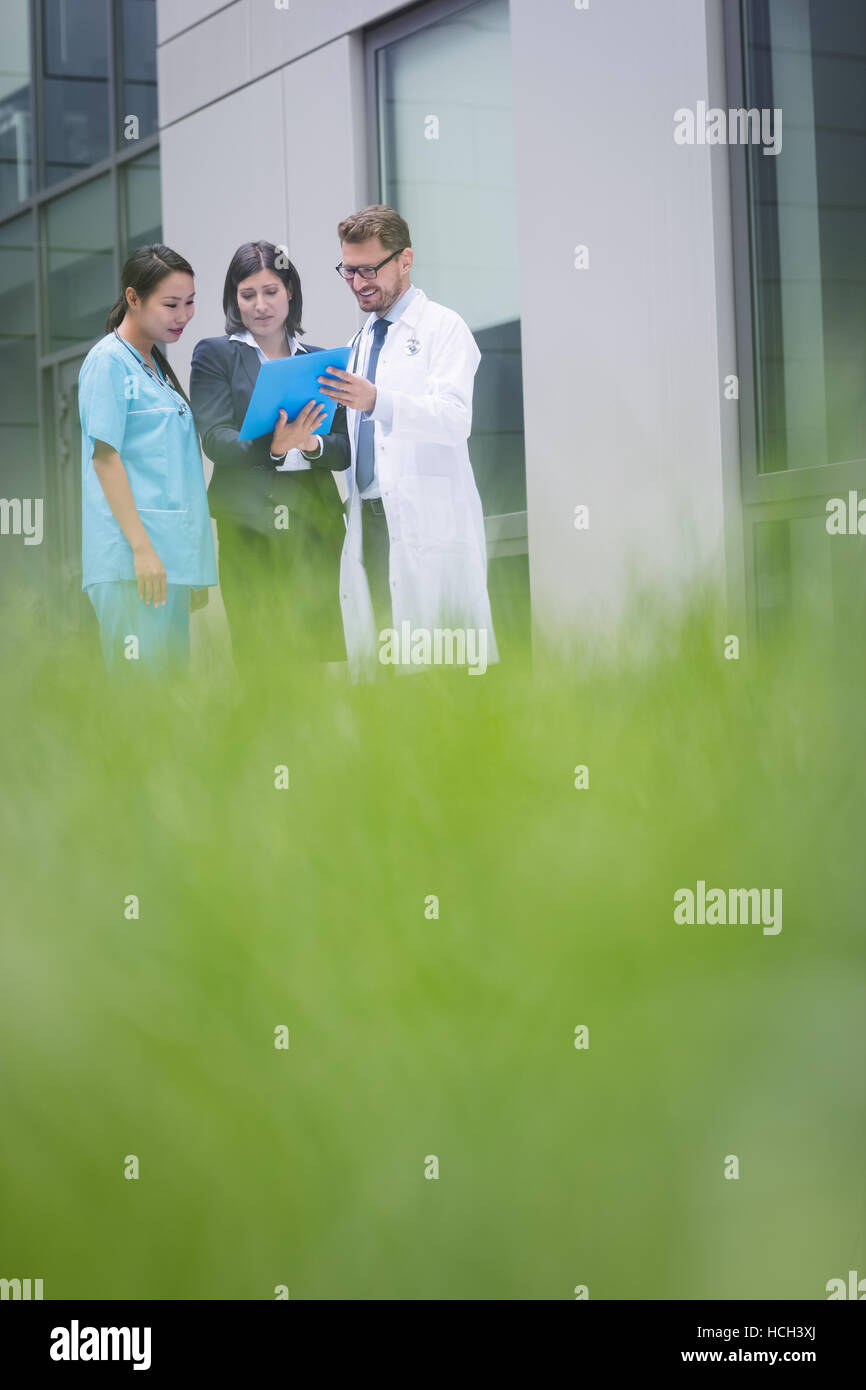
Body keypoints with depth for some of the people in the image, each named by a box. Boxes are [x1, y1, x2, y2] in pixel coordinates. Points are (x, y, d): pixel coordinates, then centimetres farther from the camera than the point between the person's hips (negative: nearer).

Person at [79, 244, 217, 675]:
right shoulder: (109, 361, -7)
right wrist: (141, 548, -18)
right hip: (133, 556, -9)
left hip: (171, 553, 9)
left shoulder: (156, 364, 19)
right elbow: (105, 457, -12)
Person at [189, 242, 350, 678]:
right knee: (262, 658, -9)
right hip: (250, 523, -3)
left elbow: (345, 449, 11)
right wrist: (274, 447, -23)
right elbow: (215, 440, -5)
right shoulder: (215, 355, 7)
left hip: (316, 521, 3)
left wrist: (312, 445, -12)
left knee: (321, 652, -3)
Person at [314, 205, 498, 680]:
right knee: (372, 656, 1)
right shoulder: (362, 340, 24)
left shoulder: (443, 328, 0)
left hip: (429, 527, -7)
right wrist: (315, 442, 5)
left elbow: (454, 419, -17)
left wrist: (377, 402, -31)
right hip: (370, 523, 7)